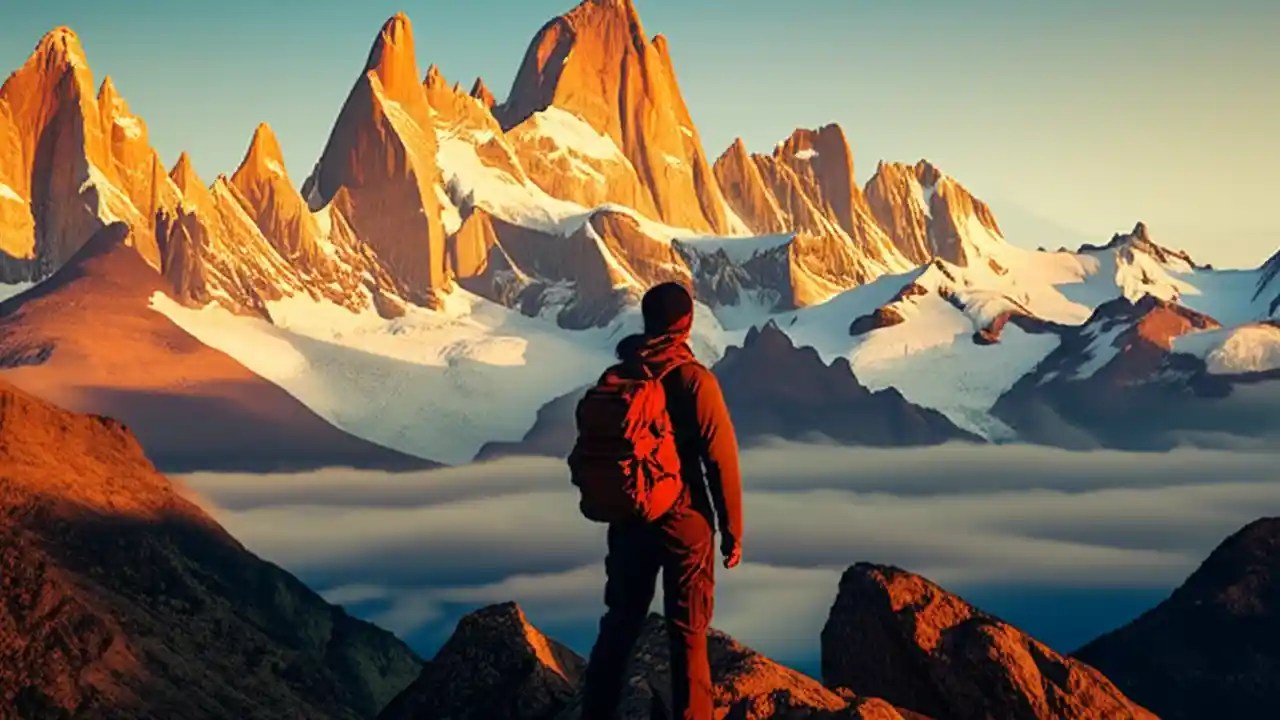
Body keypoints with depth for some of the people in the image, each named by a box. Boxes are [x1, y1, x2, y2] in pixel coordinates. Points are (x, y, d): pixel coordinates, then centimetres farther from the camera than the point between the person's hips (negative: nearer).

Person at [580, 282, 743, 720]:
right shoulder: (694, 380, -13)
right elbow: (720, 461, -13)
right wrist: (732, 531, -5)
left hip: (628, 520, 5)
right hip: (684, 521, -4)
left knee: (619, 625, 17)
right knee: (688, 634, 4)